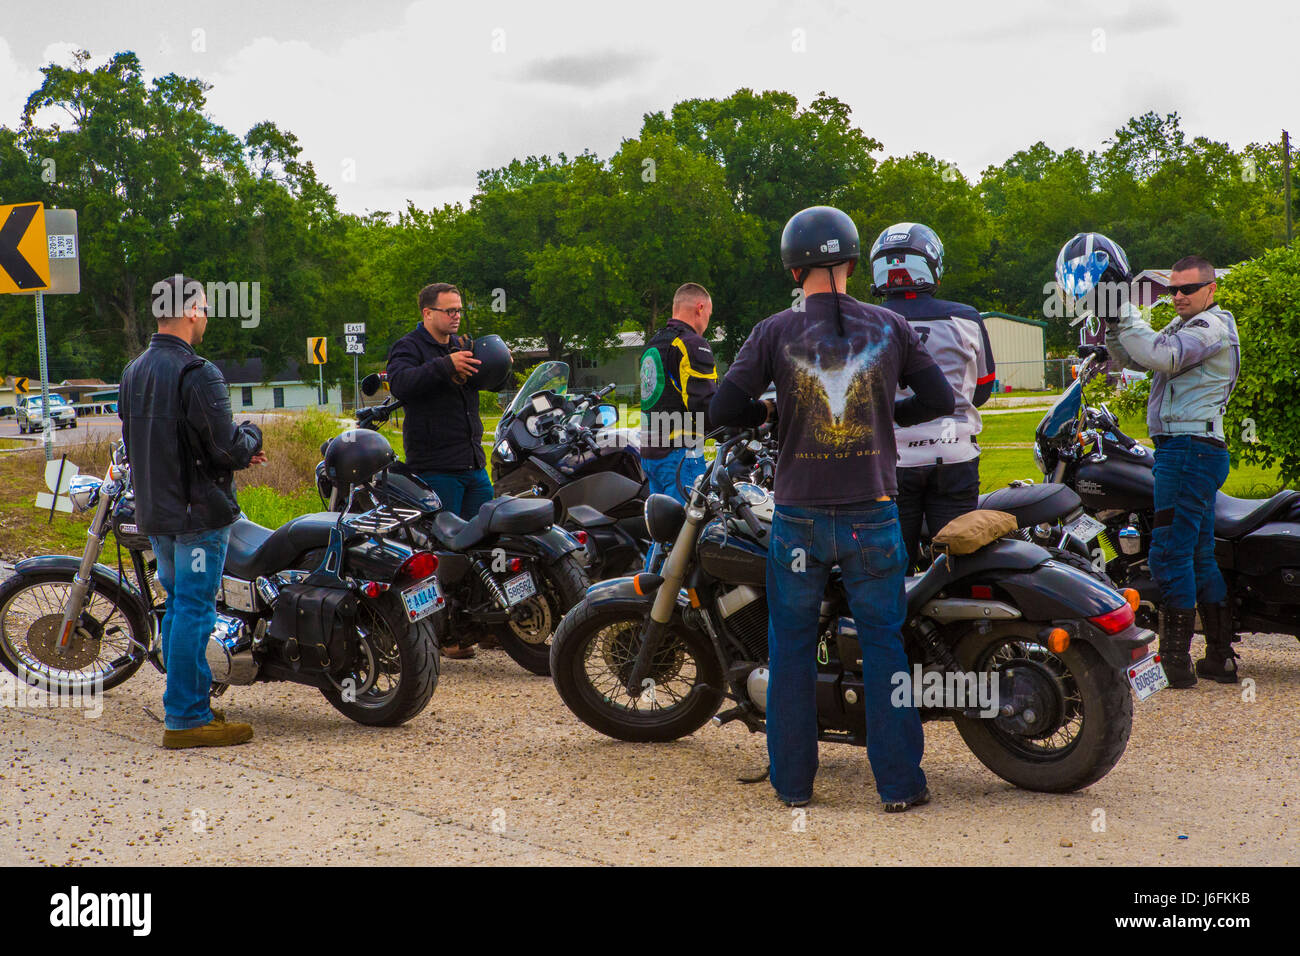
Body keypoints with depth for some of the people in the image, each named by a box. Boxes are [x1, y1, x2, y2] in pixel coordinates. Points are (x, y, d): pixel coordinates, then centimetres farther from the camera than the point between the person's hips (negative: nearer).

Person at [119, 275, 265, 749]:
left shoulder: (133, 372, 11)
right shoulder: (196, 374, -18)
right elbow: (227, 446, -21)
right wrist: (251, 438, 3)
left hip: (154, 512, 9)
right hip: (198, 512, -9)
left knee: (179, 606, 16)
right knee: (194, 610, -5)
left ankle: (192, 705, 23)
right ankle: (185, 718, -2)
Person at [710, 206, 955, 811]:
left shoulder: (776, 332, -5)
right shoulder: (889, 327, -1)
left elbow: (722, 410, -8)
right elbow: (939, 399, 5)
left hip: (799, 518, 0)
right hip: (872, 516, 1)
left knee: (791, 645, 12)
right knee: (883, 645, 9)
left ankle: (792, 781, 18)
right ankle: (898, 783, 11)